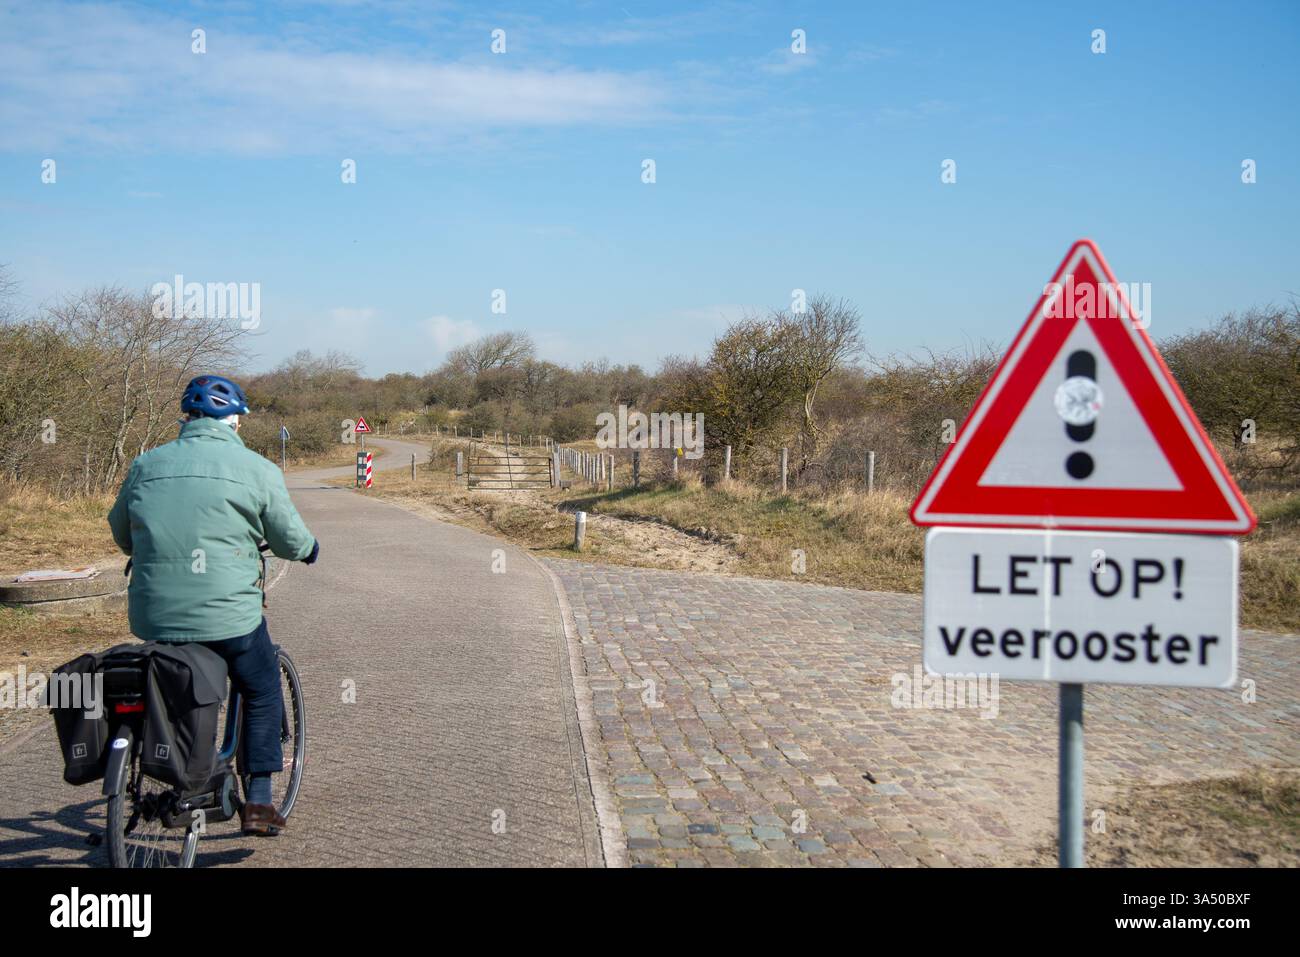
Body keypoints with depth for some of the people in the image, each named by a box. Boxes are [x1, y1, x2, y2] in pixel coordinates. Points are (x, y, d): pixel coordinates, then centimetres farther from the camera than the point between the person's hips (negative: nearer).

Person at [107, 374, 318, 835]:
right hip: (227, 615, -4)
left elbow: (120, 532, 22)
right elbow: (291, 541, 4)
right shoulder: (257, 469, -2)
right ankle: (258, 801, 14)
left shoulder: (146, 464, 9)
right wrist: (310, 548, 27)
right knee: (262, 695, 18)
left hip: (153, 616, 4)